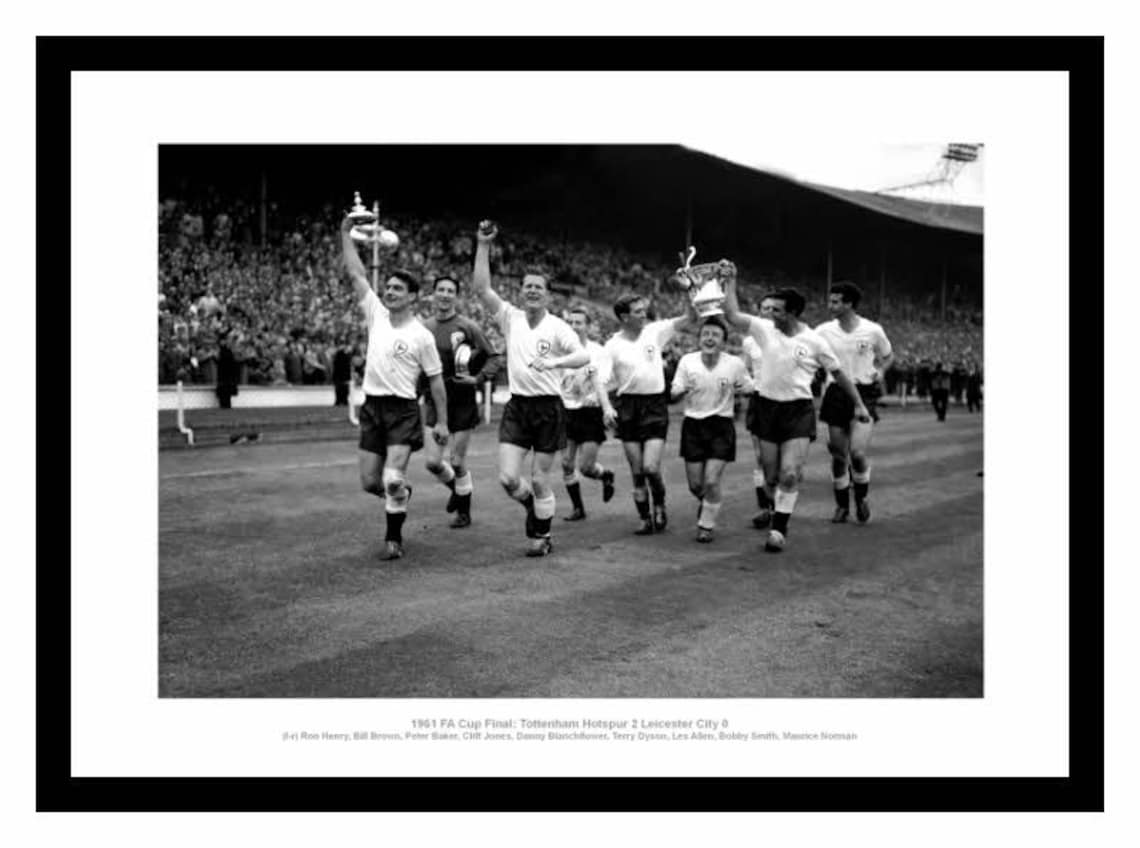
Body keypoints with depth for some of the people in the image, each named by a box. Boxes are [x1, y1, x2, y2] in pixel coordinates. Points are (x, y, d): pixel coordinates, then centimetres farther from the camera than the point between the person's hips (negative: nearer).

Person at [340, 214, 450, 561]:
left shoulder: (422, 336, -4)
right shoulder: (376, 314, 6)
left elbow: (435, 379, 0)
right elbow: (356, 274, 5)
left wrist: (442, 421, -1)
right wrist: (346, 233, 0)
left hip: (403, 411, -4)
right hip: (371, 406, 5)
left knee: (392, 480, -15)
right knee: (369, 482, 7)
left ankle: (394, 539, 2)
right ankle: (401, 494, 39)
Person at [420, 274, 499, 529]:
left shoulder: (467, 327, -7)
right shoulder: (424, 328, 5)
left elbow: (491, 357, -2)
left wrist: (478, 378, -16)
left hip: (462, 400, -3)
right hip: (434, 400, 4)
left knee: (457, 462, 2)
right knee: (431, 461, -1)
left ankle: (464, 511, 22)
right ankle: (456, 488, 30)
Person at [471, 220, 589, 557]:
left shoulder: (557, 327, -5)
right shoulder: (510, 318, 3)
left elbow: (584, 355, -17)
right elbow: (481, 288, -6)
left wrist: (554, 361, -34)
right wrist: (483, 245, -12)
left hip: (548, 407, -3)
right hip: (517, 406, 3)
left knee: (539, 479, 3)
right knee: (508, 477, -5)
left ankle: (542, 535, 23)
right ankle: (534, 508, 27)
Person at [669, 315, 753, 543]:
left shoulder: (735, 364, -9)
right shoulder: (687, 361, -7)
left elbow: (749, 389, 7)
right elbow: (673, 395, -7)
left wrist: (740, 390, -11)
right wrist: (682, 390, -26)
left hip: (721, 426, -2)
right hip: (693, 424, 2)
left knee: (711, 481, -10)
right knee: (695, 484, 6)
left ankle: (706, 525, 14)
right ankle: (706, 503, 42)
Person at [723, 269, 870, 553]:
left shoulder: (814, 341, -4)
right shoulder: (765, 329, 1)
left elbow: (838, 373, 6)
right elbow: (732, 315, -4)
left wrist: (859, 404, 9)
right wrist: (730, 282, -6)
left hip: (799, 411, -3)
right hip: (768, 408, 3)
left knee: (790, 475, -13)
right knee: (771, 477, 8)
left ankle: (779, 529, -4)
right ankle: (776, 514, 31)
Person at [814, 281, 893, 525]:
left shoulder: (873, 331, -4)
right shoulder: (824, 331, -1)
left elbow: (887, 356, 13)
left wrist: (877, 372, -3)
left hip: (864, 394, -2)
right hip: (836, 393, 2)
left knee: (858, 453, -14)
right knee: (838, 455, 5)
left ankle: (862, 497, 14)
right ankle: (842, 505, 23)